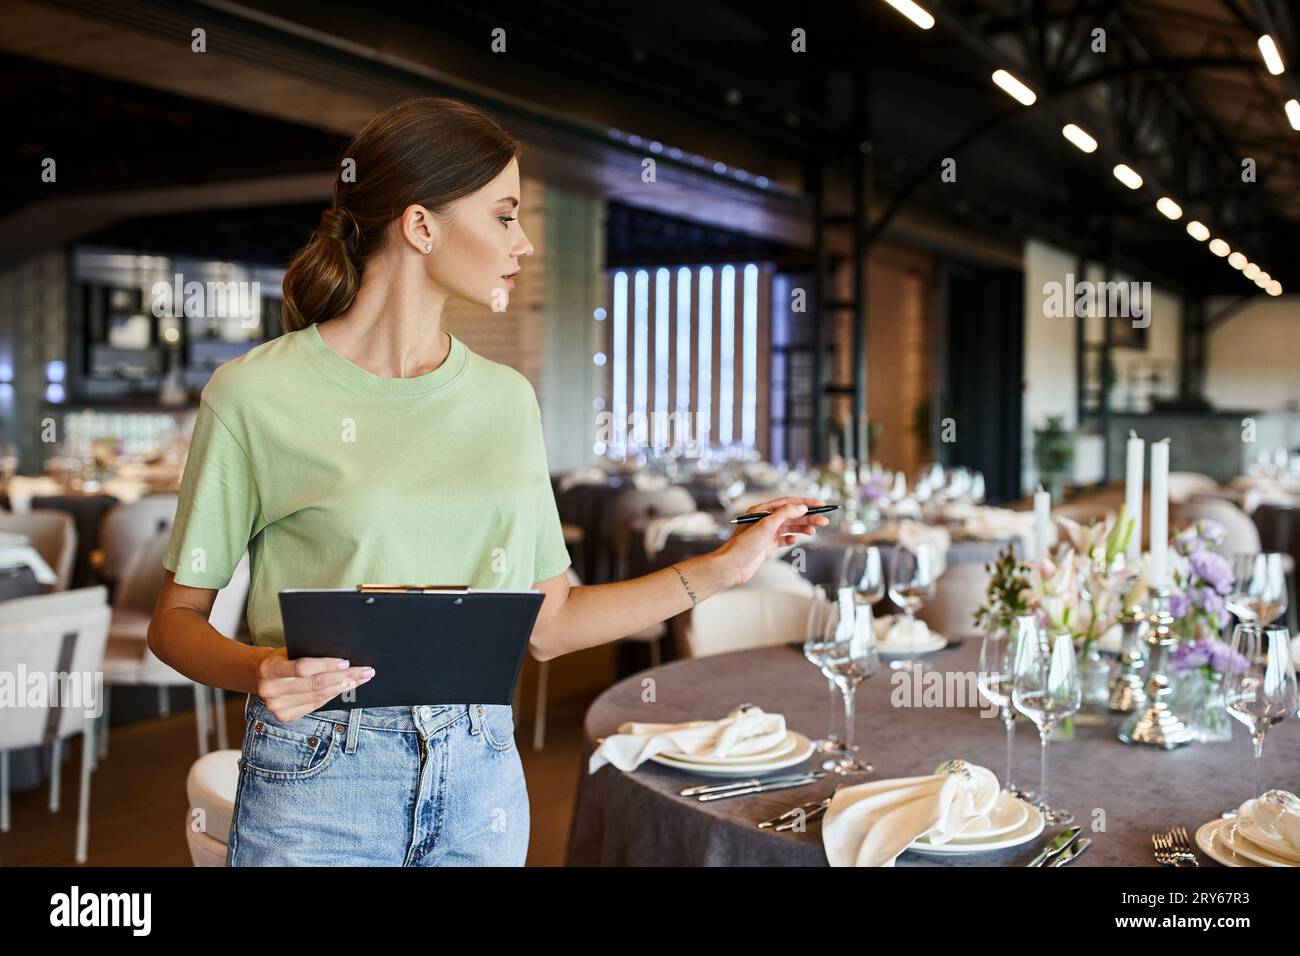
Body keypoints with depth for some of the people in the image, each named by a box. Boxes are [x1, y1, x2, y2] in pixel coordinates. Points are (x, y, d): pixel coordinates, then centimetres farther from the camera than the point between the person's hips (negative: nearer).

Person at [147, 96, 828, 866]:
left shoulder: (506, 398, 5)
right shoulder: (256, 394, -8)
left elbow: (546, 624, 7)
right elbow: (177, 618, -2)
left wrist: (722, 568, 5)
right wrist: (259, 670, -22)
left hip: (483, 773, 4)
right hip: (319, 776, -4)